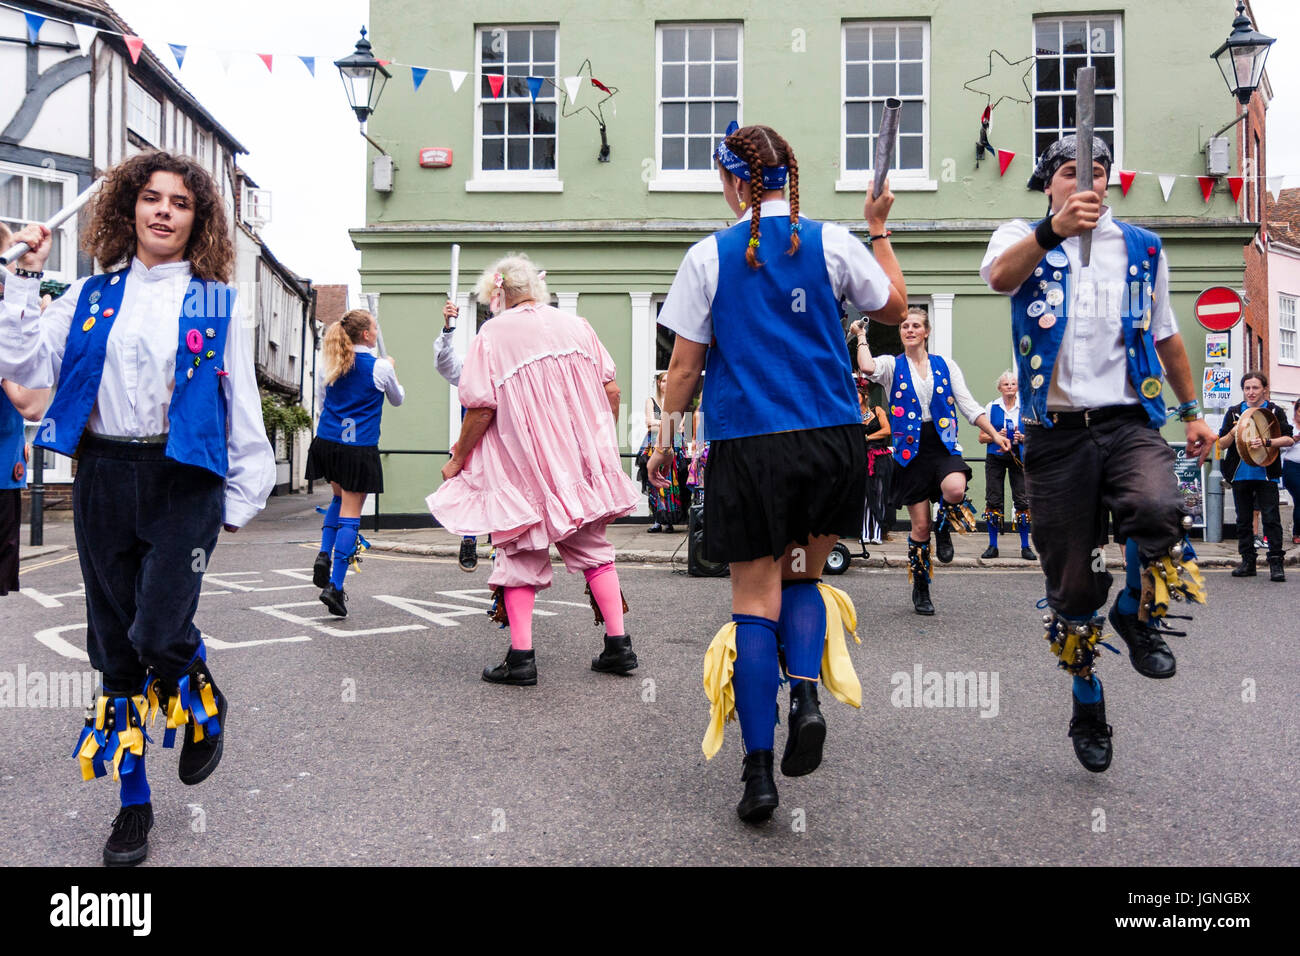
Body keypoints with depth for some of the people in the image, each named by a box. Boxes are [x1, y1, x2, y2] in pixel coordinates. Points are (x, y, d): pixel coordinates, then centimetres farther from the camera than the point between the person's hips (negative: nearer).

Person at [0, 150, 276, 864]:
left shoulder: (216, 302, 5)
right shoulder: (92, 295, 11)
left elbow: (241, 406, 5)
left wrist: (243, 496, 3)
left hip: (183, 483, -3)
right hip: (103, 478, 3)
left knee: (159, 632, -15)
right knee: (113, 646, 8)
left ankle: (205, 707, 22)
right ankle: (134, 805, 22)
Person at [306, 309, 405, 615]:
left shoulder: (330, 363, 5)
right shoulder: (380, 367, -8)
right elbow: (398, 399, 10)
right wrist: (392, 372, 26)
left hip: (326, 443, 5)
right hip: (359, 448, -5)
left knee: (339, 499, 27)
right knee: (350, 513, -2)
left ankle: (324, 555, 12)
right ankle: (335, 586, -5)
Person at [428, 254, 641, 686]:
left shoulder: (491, 337, -6)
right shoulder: (576, 326, 7)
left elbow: (482, 409, -12)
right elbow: (611, 389, 6)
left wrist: (458, 460, 1)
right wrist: (603, 442, 19)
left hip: (521, 468, -4)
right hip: (581, 463, 4)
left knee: (520, 556, 6)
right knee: (593, 549, 14)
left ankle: (521, 657, 4)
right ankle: (618, 644, 13)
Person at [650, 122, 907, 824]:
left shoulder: (709, 255, 1)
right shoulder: (831, 242, 4)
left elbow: (685, 364, 2)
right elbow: (894, 306, 19)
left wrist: (665, 438, 13)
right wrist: (879, 229, 28)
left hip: (745, 443, -2)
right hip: (831, 437, 2)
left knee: (755, 600, 5)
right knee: (802, 576, 21)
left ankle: (758, 774, 6)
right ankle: (806, 699, -3)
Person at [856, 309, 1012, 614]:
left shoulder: (945, 365, 11)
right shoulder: (892, 365, 5)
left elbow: (968, 405, 10)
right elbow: (867, 368, -19)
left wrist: (994, 434, 0)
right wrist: (862, 337, -4)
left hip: (943, 445, 1)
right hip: (910, 449, -1)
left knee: (955, 489, -33)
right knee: (920, 526, 1)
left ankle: (944, 529, 3)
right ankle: (920, 589, 20)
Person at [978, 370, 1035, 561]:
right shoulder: (991, 407, 5)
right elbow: (982, 437, 6)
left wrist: (1023, 438, -11)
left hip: (1019, 457, 0)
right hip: (995, 457, 0)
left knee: (1023, 500, -5)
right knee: (993, 500, -2)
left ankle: (1025, 546, 4)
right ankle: (992, 546, 7)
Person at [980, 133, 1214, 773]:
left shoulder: (1142, 247, 15)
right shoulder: (1023, 238, 5)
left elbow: (1166, 335, 25)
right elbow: (999, 276, -21)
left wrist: (1191, 411, 24)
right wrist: (1052, 230, -40)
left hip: (1128, 424, 2)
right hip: (1055, 433, -1)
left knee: (1160, 509, -31)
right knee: (1071, 585, 4)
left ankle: (1138, 614, 0)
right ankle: (1087, 705, 26)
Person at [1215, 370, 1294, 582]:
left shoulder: (1275, 412, 4)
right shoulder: (1234, 412, 10)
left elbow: (1289, 439, -5)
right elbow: (1222, 444, 8)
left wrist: (1266, 442, -20)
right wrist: (1233, 433, -12)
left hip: (1266, 475, -3)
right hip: (1240, 475, 3)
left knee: (1271, 518, -6)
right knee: (1243, 520, 8)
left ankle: (1276, 563, -2)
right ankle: (1248, 561, 16)